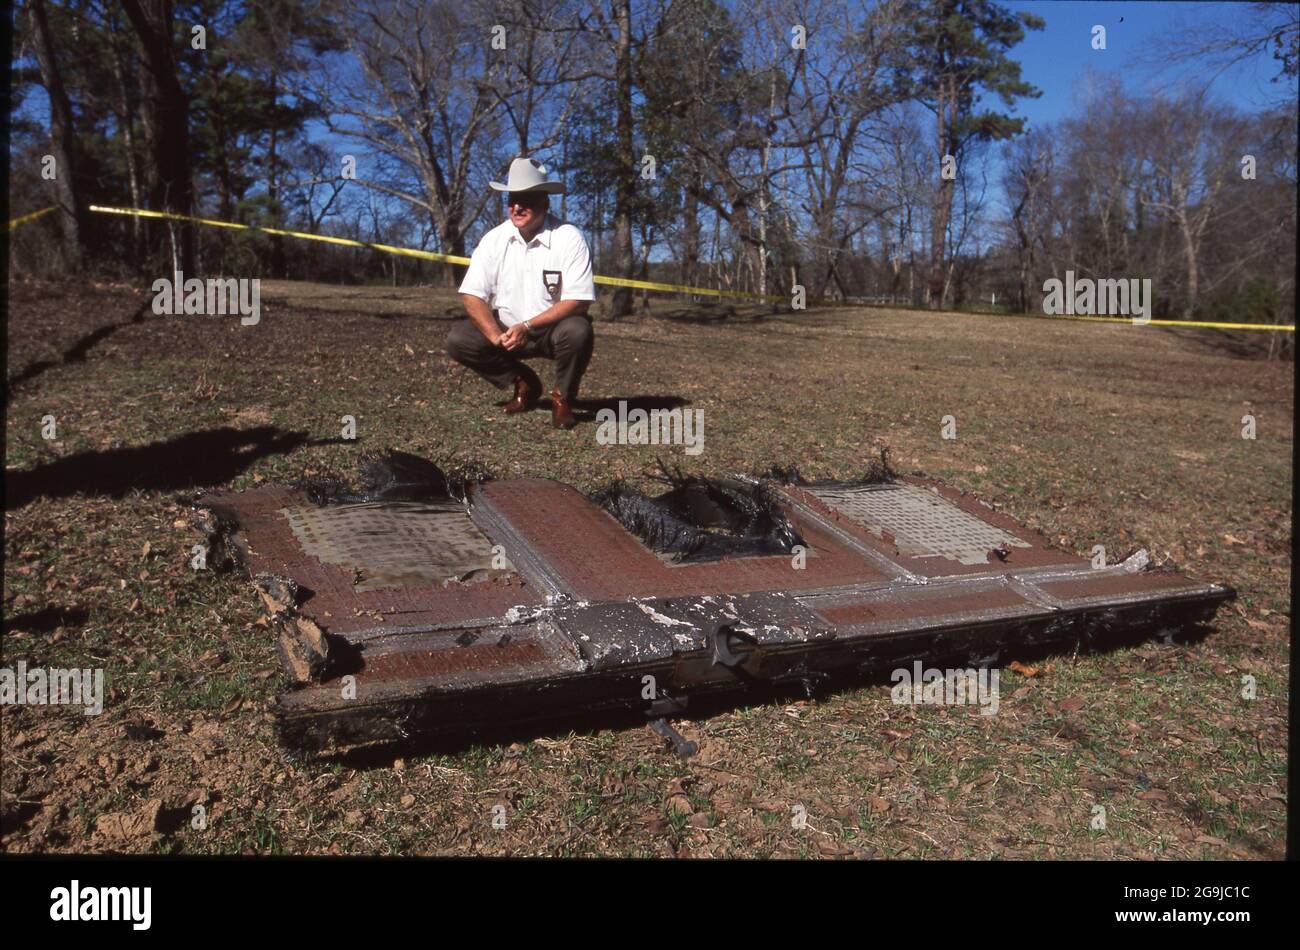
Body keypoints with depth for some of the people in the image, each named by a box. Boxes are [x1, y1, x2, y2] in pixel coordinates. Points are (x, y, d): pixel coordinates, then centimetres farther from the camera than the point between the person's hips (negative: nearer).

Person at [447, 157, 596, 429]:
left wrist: (527, 327, -29)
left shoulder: (569, 238, -16)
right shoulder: (495, 239, -6)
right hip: (506, 328, 3)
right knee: (458, 340, -17)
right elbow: (471, 295, -8)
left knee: (578, 332, -35)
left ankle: (562, 397, -5)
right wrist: (495, 335, -26)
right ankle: (524, 384, 5)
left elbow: (578, 301, -20)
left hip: (553, 330, -3)